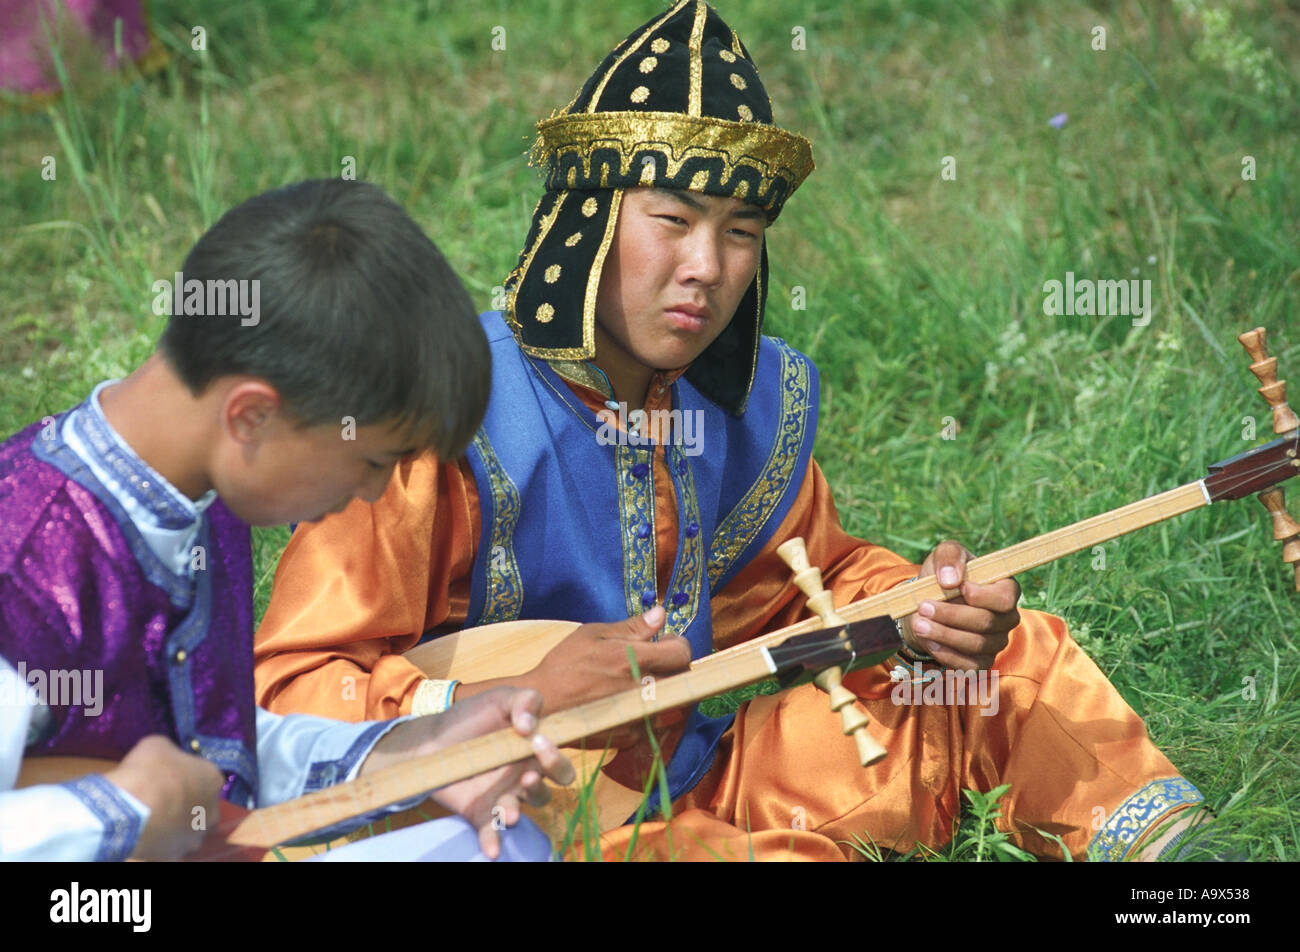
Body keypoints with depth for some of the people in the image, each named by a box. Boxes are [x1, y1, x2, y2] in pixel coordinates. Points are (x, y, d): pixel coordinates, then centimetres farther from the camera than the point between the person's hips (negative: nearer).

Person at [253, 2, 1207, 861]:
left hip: (705, 784, 7)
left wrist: (919, 606, -4)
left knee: (1016, 658, 5)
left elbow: (809, 573, 18)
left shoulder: (759, 401, 0)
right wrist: (515, 698, -33)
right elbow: (288, 691, -21)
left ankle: (1149, 838, 23)